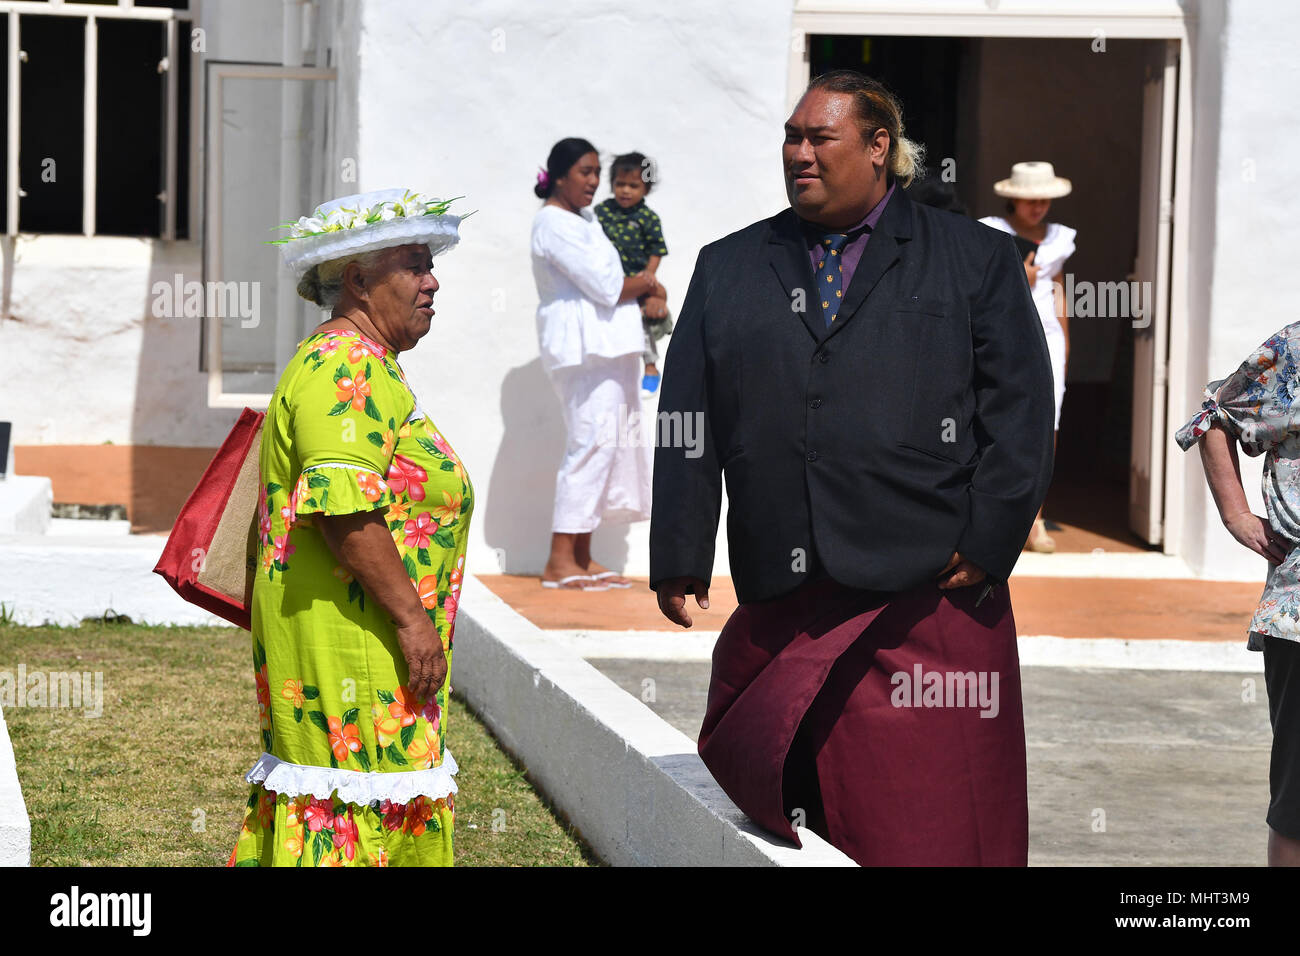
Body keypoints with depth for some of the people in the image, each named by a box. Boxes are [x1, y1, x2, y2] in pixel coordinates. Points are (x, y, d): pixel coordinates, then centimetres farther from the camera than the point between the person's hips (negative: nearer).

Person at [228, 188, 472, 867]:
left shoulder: (359, 363, 19)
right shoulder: (349, 368, -16)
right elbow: (341, 507, -26)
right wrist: (410, 615, -22)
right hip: (350, 641, -11)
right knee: (358, 810, -8)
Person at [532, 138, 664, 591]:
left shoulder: (583, 220, 22)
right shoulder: (553, 223, -10)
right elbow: (605, 287, -16)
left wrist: (640, 286, 0)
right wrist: (646, 285, 0)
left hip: (606, 346, 10)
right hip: (582, 345, -10)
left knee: (615, 441, 8)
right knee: (594, 442, -13)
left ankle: (582, 556, 10)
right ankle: (560, 561, -12)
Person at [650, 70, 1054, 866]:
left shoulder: (977, 260, 9)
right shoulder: (728, 270, 16)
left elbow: (1020, 416, 3)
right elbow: (687, 420, 12)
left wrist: (986, 546, -7)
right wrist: (679, 558, 4)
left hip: (924, 591, -2)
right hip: (780, 605, 3)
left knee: (926, 820, -3)